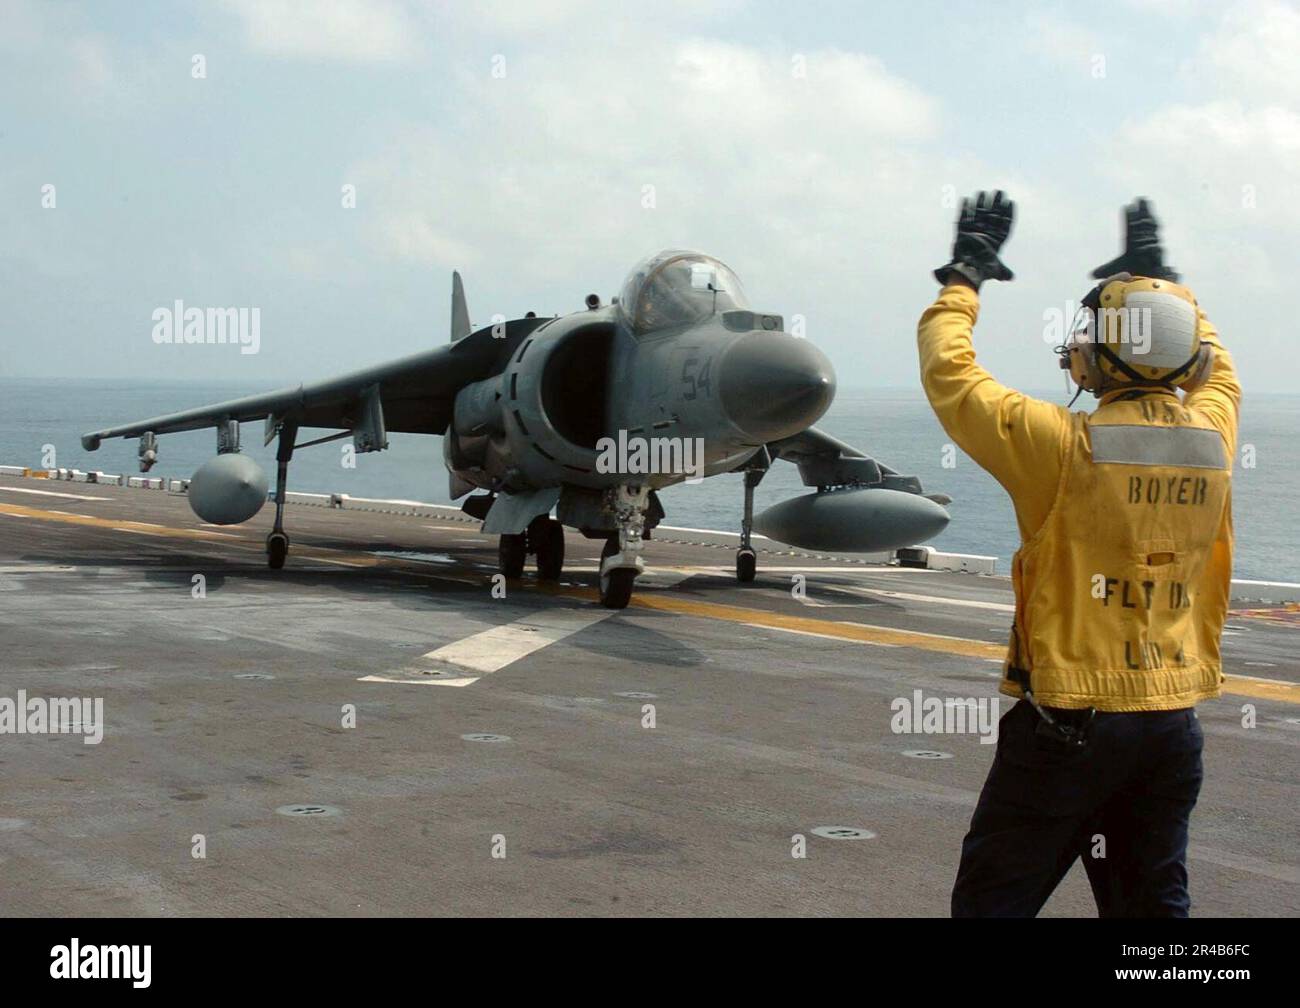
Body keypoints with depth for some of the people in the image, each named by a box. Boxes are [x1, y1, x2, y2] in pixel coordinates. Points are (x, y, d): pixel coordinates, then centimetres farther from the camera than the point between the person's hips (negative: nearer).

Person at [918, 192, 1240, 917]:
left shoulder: (1068, 447, -17)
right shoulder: (1212, 440, -1)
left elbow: (948, 374, -5)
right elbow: (1218, 373, 24)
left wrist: (965, 275, 8)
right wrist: (1162, 278, 34)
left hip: (1070, 719, -5)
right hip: (1174, 723, 5)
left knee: (993, 900, 5)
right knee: (1153, 905, 14)